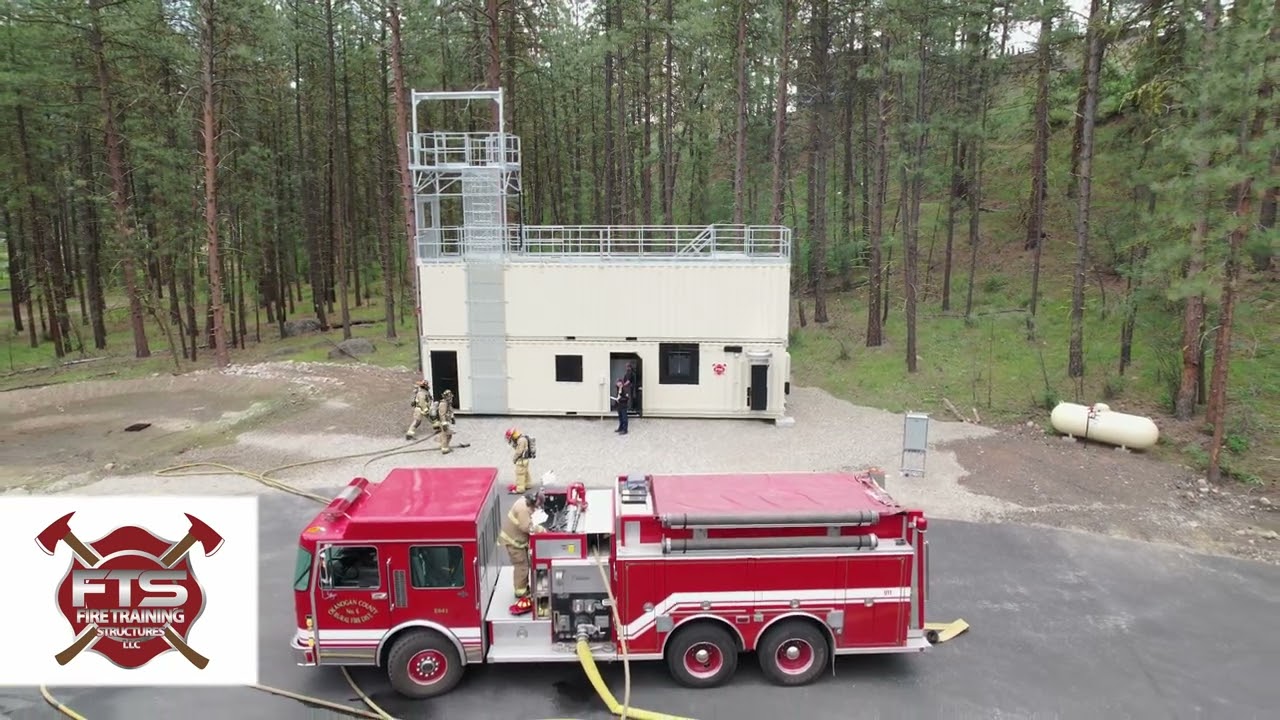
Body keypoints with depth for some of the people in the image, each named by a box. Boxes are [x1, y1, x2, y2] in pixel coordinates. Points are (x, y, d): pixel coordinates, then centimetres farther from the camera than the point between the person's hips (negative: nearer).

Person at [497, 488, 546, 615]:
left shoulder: (525, 503, 2)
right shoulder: (523, 509, -29)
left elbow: (527, 523, 10)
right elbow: (527, 527, -28)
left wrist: (537, 527, -3)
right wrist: (541, 529, -17)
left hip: (517, 538, 10)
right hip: (513, 540, -10)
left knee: (523, 565, 20)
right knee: (521, 566, -4)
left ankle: (523, 587, 35)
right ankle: (521, 594, 3)